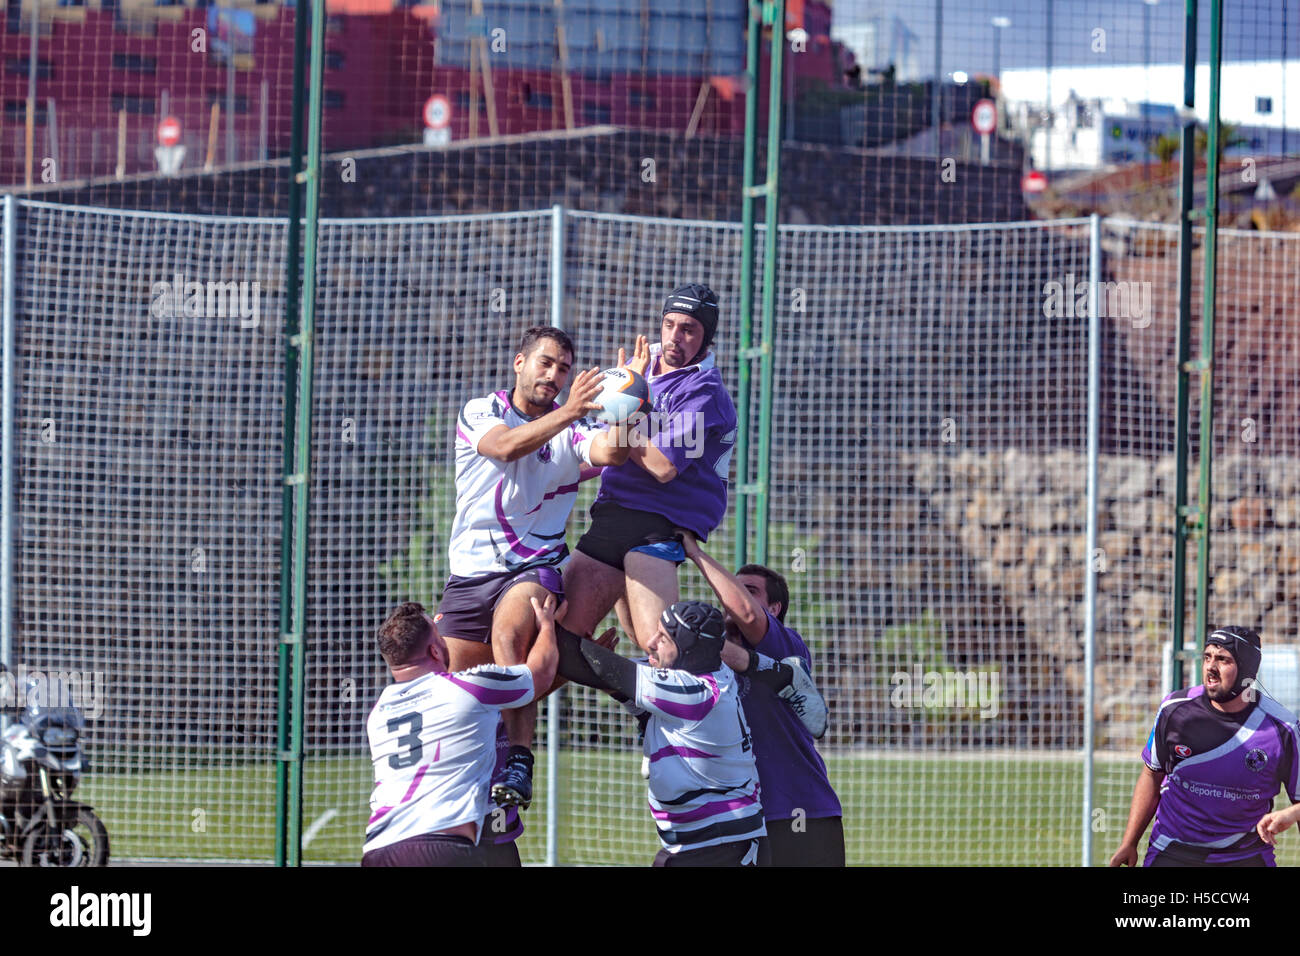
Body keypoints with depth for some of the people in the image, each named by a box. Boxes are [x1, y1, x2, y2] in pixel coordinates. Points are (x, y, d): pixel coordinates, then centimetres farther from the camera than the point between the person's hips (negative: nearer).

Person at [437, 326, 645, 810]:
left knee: (508, 631, -33)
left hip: (536, 566, -2)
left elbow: (611, 451, -17)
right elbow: (506, 446, -20)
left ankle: (519, 762, -39)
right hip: (471, 568, 2)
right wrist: (569, 412, -33)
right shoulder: (479, 413, 2)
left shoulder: (572, 429, 5)